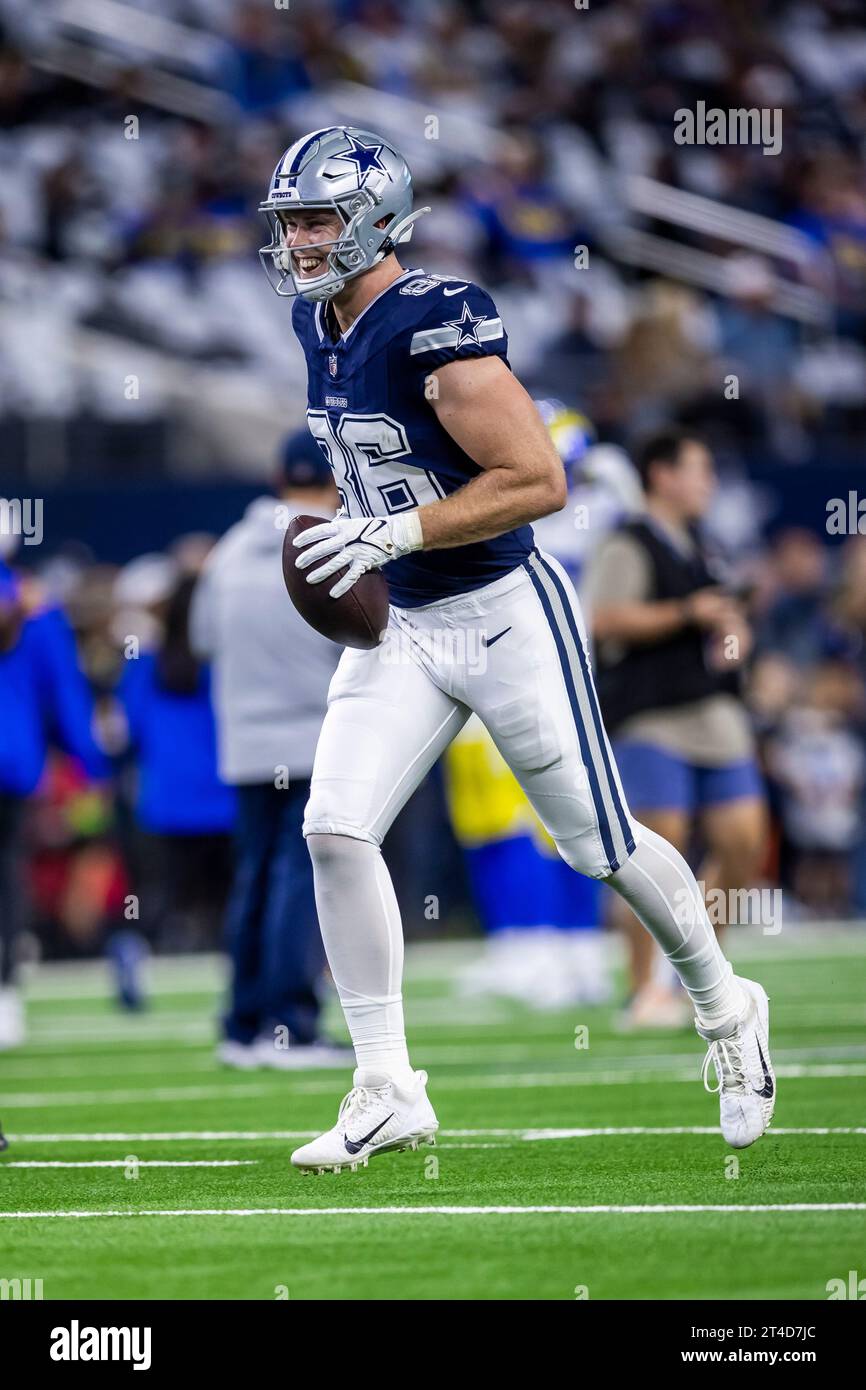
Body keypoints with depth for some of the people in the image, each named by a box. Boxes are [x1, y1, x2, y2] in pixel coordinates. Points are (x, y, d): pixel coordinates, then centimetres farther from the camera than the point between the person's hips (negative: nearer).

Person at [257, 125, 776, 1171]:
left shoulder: (435, 324, -22)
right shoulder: (317, 323, 5)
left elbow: (538, 482, -24)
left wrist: (395, 533, -25)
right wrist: (353, 542, 9)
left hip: (503, 615, -7)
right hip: (397, 626, 7)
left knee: (599, 845, 5)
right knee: (334, 831, -8)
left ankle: (726, 1011, 30)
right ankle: (388, 1093, -3)